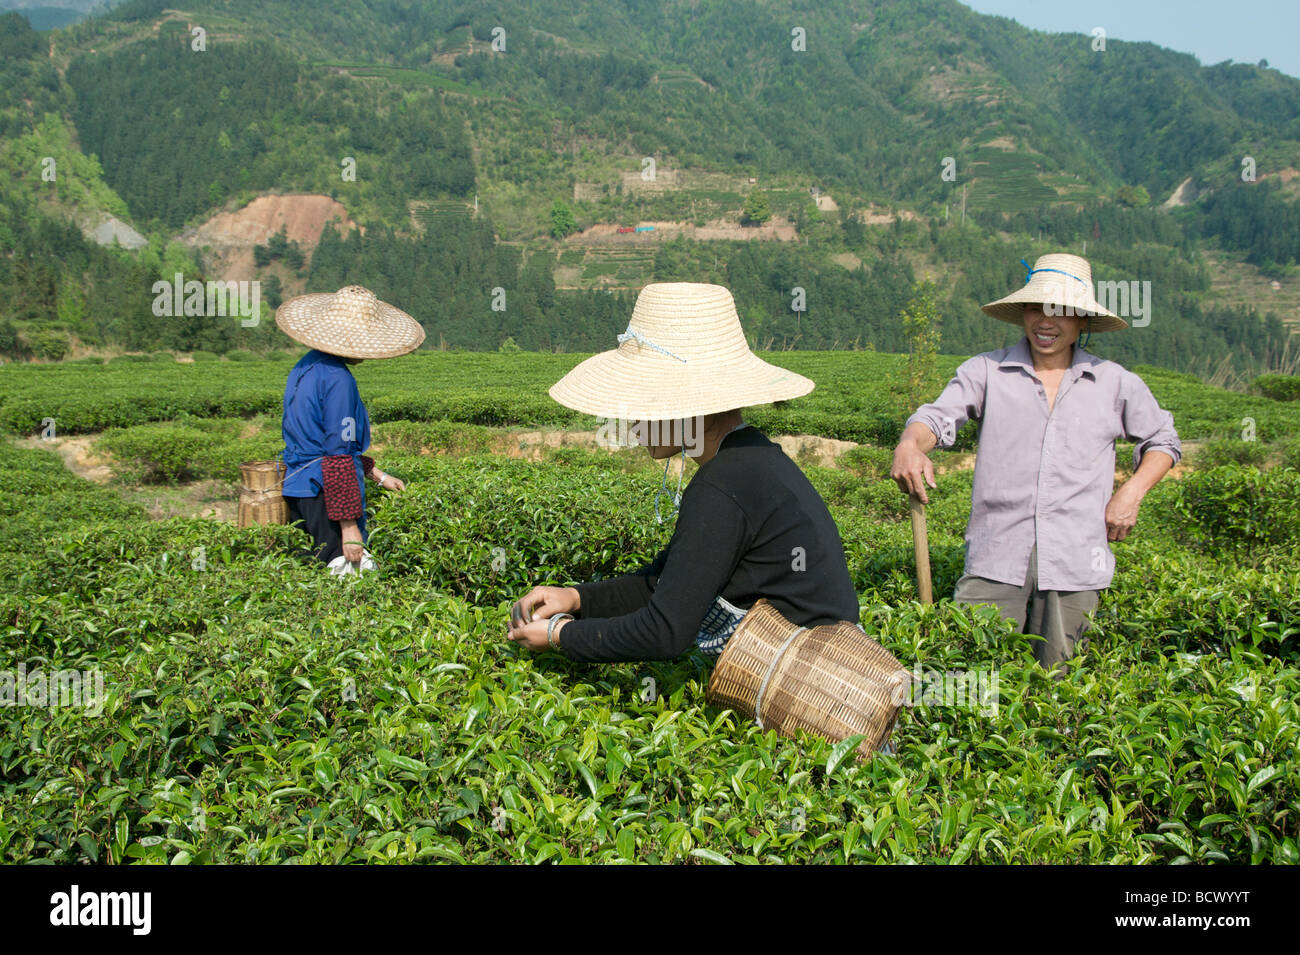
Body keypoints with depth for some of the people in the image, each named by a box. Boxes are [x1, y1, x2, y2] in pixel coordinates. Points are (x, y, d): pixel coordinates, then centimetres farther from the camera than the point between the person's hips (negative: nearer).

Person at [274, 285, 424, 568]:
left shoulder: (306, 367, 13)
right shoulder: (338, 379, -16)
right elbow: (338, 458, -19)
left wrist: (377, 475, 24)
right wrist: (350, 527, -17)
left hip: (296, 491, 10)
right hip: (323, 499, -10)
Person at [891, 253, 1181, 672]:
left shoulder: (1115, 383, 9)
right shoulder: (986, 371, 4)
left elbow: (1162, 440, 21)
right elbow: (938, 416, -9)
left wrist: (1130, 494, 4)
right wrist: (910, 445, -32)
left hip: (1075, 563, 2)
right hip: (995, 559, -1)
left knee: (1056, 681, 9)